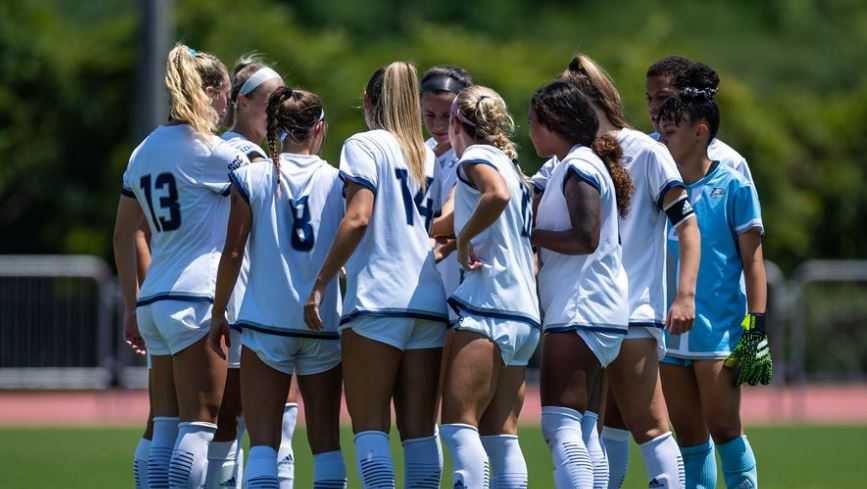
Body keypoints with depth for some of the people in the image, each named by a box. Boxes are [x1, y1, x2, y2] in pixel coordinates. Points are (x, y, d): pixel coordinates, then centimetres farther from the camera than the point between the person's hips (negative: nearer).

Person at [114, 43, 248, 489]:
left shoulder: (145, 152, 15)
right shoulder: (204, 149, -9)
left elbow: (123, 237, 18)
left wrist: (131, 306, 23)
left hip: (153, 302, 8)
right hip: (196, 300, -8)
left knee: (165, 429, 7)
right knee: (199, 425, -8)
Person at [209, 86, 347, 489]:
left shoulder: (251, 177, -2)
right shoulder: (336, 180, 2)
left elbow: (233, 252, -4)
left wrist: (218, 312, 5)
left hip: (266, 321, -2)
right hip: (324, 324, 2)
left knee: (263, 440, -3)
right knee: (326, 440, 8)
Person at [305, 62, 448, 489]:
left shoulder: (365, 145, 0)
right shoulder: (429, 155, 18)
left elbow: (358, 218, -11)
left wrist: (321, 284, -10)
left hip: (377, 298, -5)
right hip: (431, 301, 6)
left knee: (369, 425, -5)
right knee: (420, 428, 4)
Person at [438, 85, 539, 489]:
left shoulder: (475, 157, -3)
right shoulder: (510, 166, 23)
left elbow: (496, 195, -24)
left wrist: (463, 239, -13)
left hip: (485, 308, -9)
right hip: (524, 315, 9)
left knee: (459, 423, -14)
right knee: (501, 433, 6)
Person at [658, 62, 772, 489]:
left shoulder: (732, 186, -4)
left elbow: (752, 262, -4)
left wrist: (756, 329, -8)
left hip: (718, 329, -5)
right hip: (670, 331, 5)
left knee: (723, 428, -8)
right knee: (688, 436, 7)